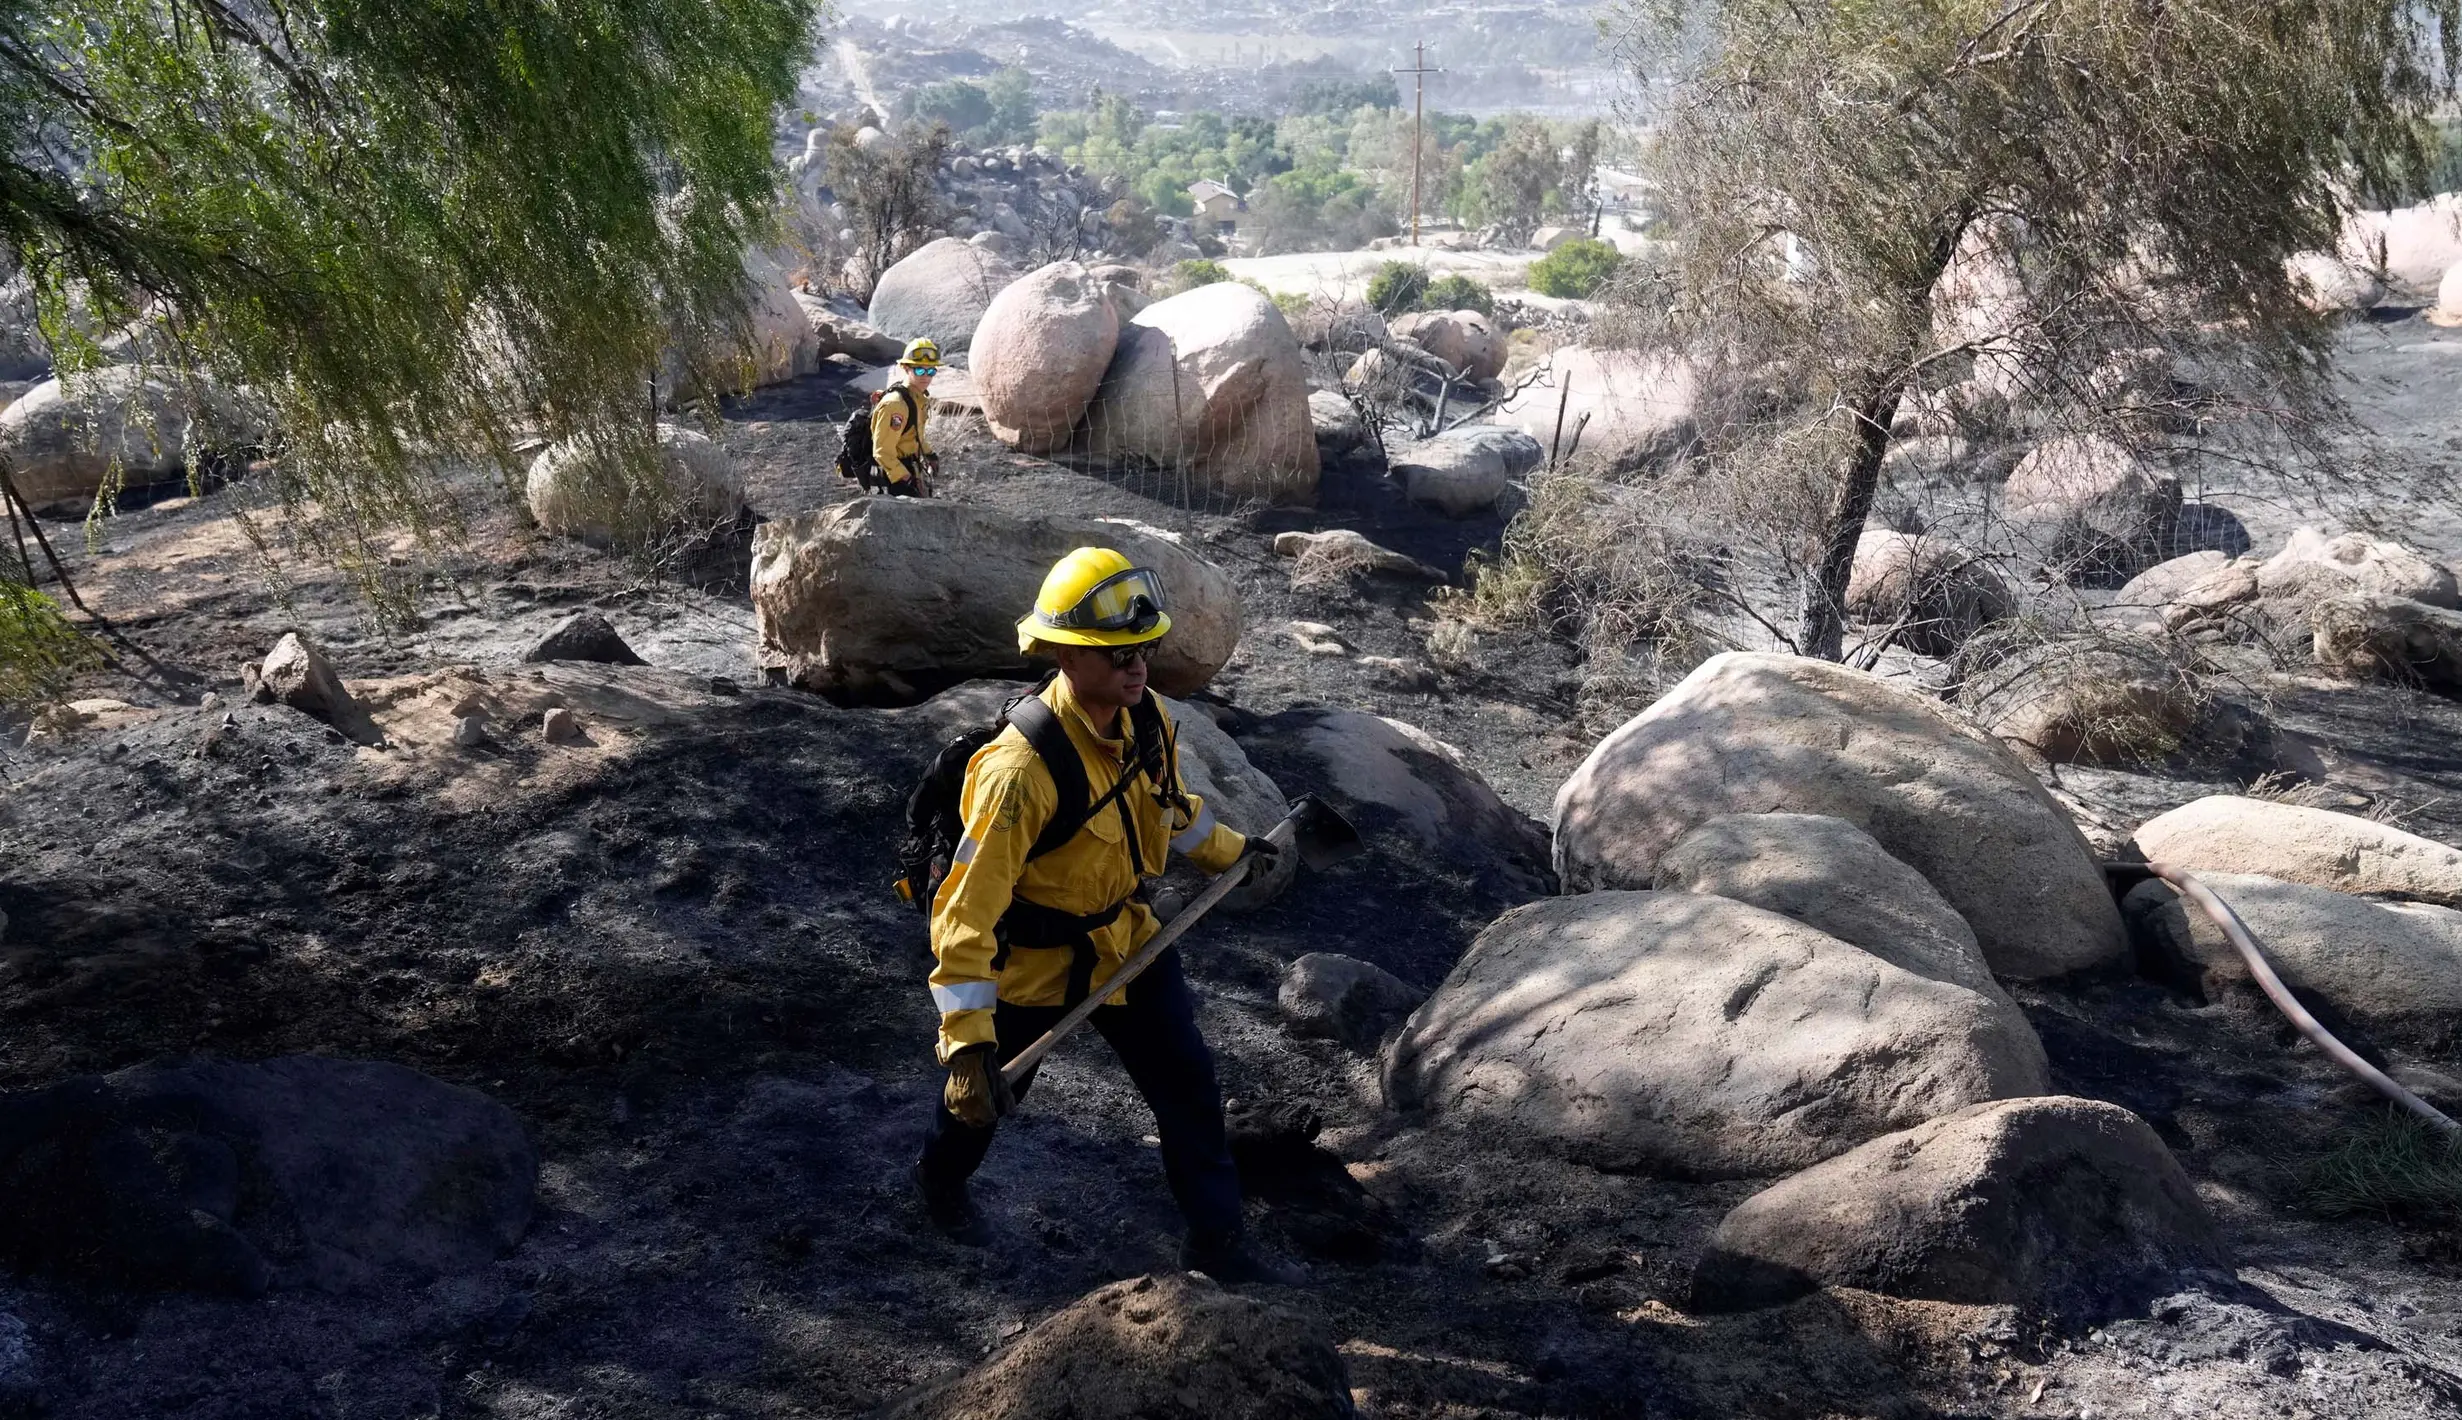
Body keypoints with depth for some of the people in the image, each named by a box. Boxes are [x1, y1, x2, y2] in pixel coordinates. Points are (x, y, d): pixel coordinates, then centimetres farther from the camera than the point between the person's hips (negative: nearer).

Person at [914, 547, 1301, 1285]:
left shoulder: (1146, 720, -13)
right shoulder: (1021, 769, -36)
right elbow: (967, 908, -36)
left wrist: (1228, 850, 26)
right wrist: (966, 1042, -40)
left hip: (1128, 941, 6)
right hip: (1035, 966, -5)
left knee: (1189, 1086, 5)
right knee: (985, 1094, 19)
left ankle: (1217, 1243, 21)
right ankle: (940, 1178, 52)